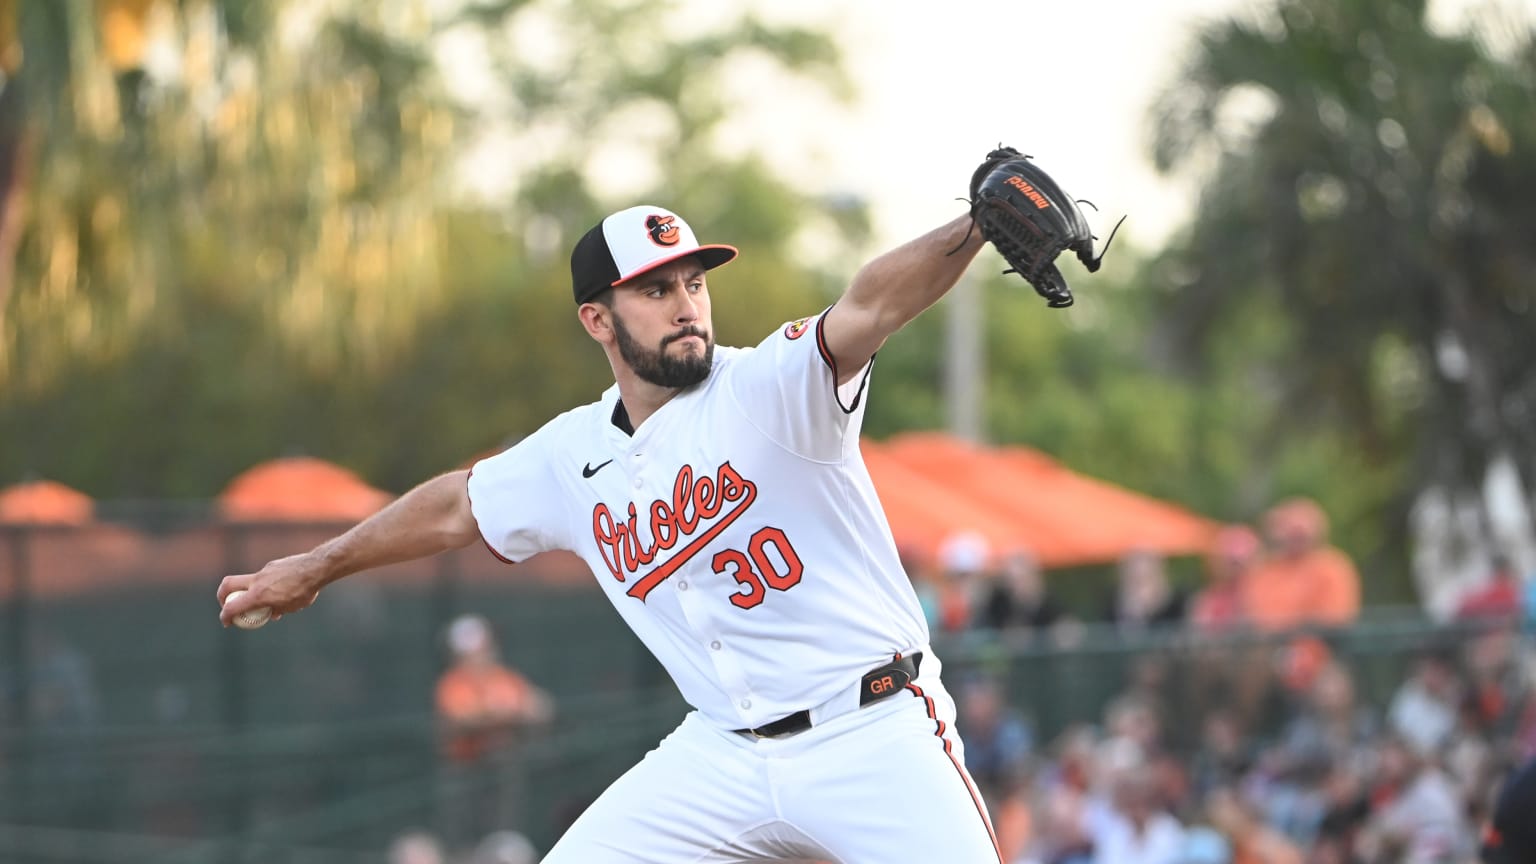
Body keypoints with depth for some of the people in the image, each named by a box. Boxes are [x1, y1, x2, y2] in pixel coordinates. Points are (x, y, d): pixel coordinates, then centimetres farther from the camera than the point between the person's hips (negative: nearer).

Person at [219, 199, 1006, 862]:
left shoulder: (768, 388, -12)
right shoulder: (572, 456, 5)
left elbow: (869, 306, -31)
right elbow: (457, 507, 22)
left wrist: (977, 227, -49)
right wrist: (315, 567, 34)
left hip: (874, 737, -5)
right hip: (724, 757, 5)